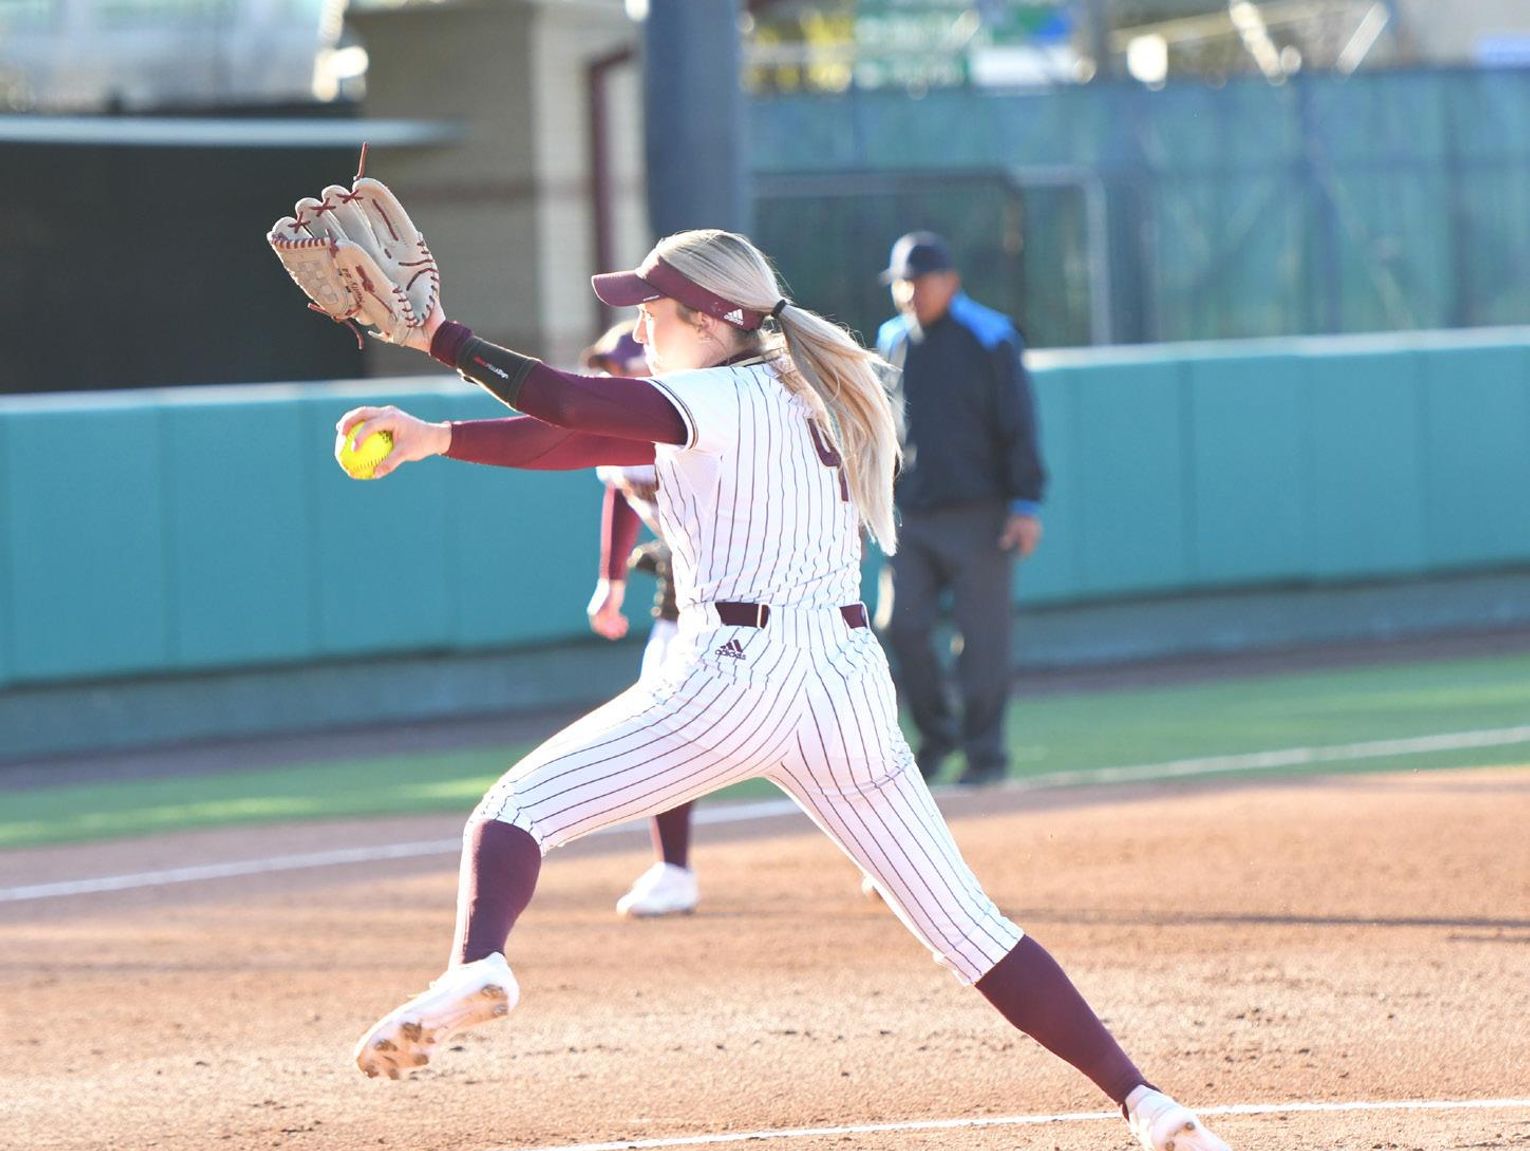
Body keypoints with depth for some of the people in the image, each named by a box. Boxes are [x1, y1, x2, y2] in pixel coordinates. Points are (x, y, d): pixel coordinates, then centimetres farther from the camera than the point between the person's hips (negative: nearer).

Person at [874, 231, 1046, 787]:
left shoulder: (989, 340, -3)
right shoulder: (891, 342, 11)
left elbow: (1018, 427, -5)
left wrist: (1026, 504, -11)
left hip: (978, 513, -5)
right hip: (910, 518, 5)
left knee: (981, 636, -4)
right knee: (901, 625, -4)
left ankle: (985, 750, 4)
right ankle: (936, 732, 14)